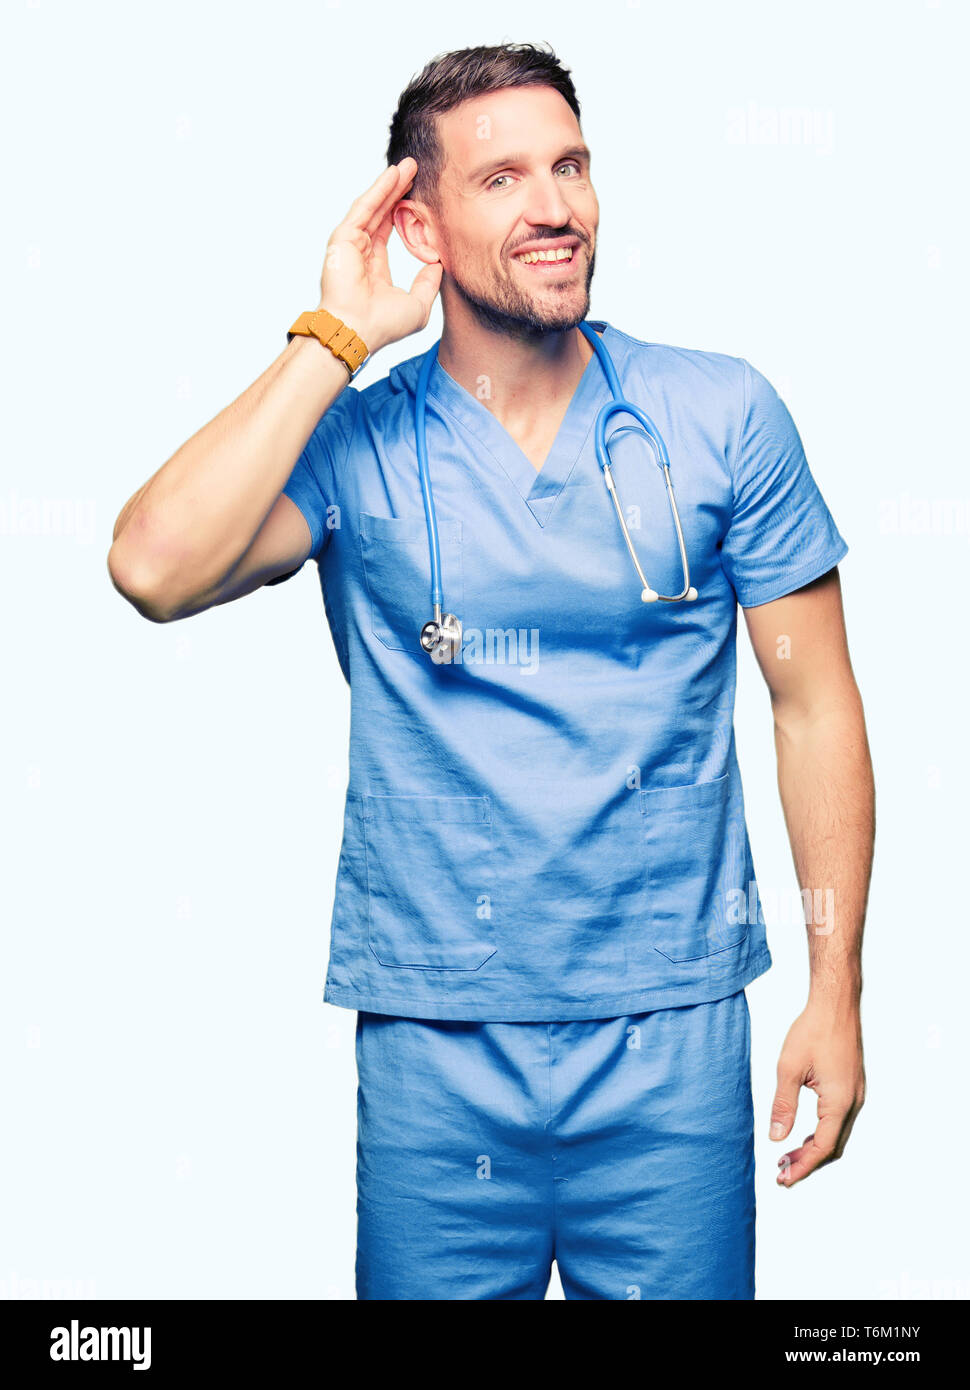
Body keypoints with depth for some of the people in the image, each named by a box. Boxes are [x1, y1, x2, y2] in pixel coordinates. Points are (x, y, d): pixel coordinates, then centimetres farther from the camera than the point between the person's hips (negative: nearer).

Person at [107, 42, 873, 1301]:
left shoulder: (722, 416, -1)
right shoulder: (356, 444, -3)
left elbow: (814, 704, 2)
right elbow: (155, 570, -20)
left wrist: (836, 994, -1)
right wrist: (334, 341, -14)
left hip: (672, 1037, 1)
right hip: (434, 1049, 0)